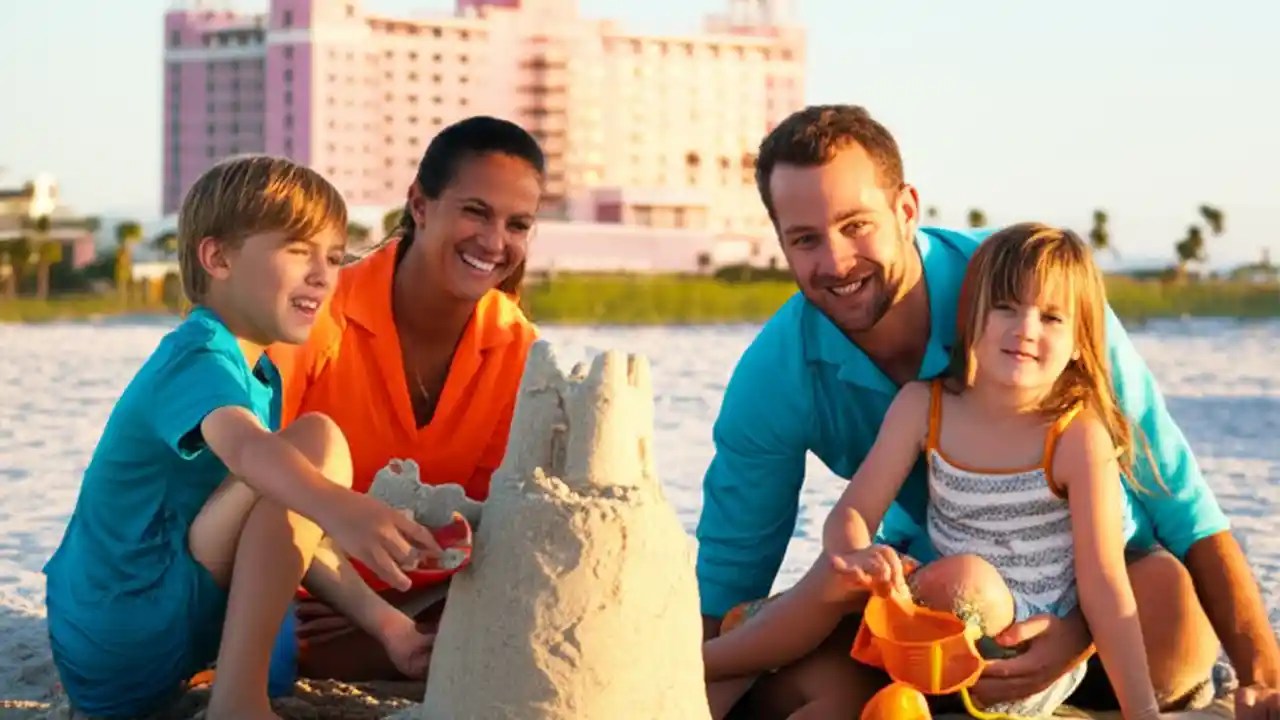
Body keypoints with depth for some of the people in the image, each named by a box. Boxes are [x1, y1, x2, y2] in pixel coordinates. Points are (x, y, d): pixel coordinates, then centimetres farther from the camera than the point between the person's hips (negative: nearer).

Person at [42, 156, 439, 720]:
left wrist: (380, 619, 8)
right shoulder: (199, 360, -14)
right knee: (317, 440, -18)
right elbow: (244, 445, -38)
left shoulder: (259, 376, 16)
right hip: (123, 637, -10)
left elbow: (288, 534, 18)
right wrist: (340, 509, -56)